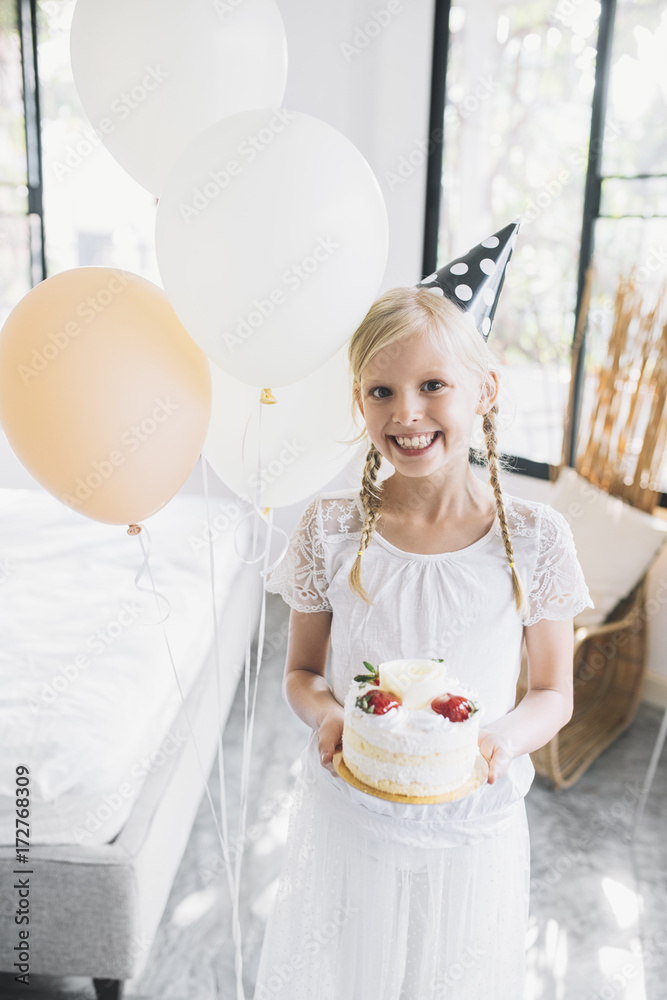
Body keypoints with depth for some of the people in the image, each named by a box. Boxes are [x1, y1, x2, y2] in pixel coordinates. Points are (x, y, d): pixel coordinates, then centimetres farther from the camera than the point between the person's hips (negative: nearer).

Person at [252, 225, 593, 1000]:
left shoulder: (534, 537, -13)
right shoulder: (331, 528, -12)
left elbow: (555, 693, -2)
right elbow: (301, 672, 0)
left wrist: (506, 737, -21)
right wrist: (325, 715, -21)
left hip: (471, 828, 0)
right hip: (347, 817, 1)